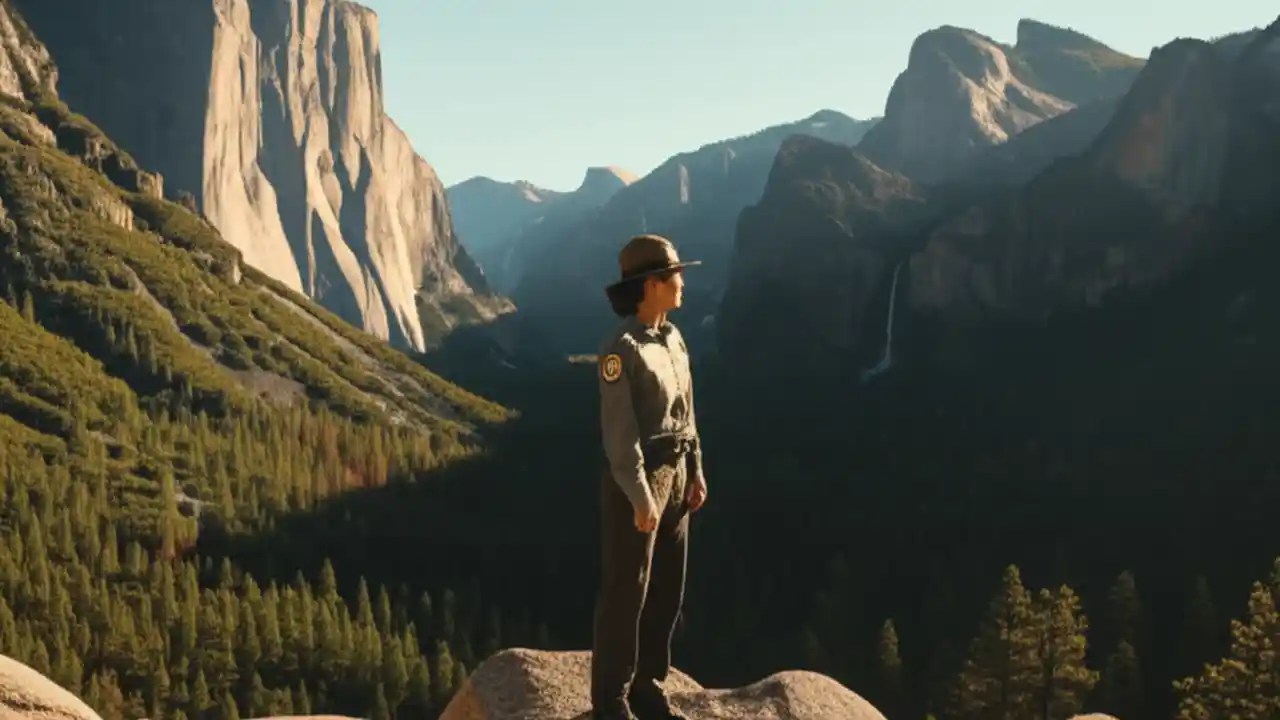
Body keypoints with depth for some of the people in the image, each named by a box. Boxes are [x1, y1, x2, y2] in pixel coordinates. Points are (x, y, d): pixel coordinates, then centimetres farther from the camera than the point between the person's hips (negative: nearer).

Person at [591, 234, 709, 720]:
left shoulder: (672, 338, 9)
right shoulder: (620, 348, -19)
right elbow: (619, 430, -20)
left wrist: (695, 472, 13)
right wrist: (641, 498, -21)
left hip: (672, 476, 8)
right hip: (633, 481, -8)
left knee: (666, 589, 12)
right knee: (625, 593, 0)